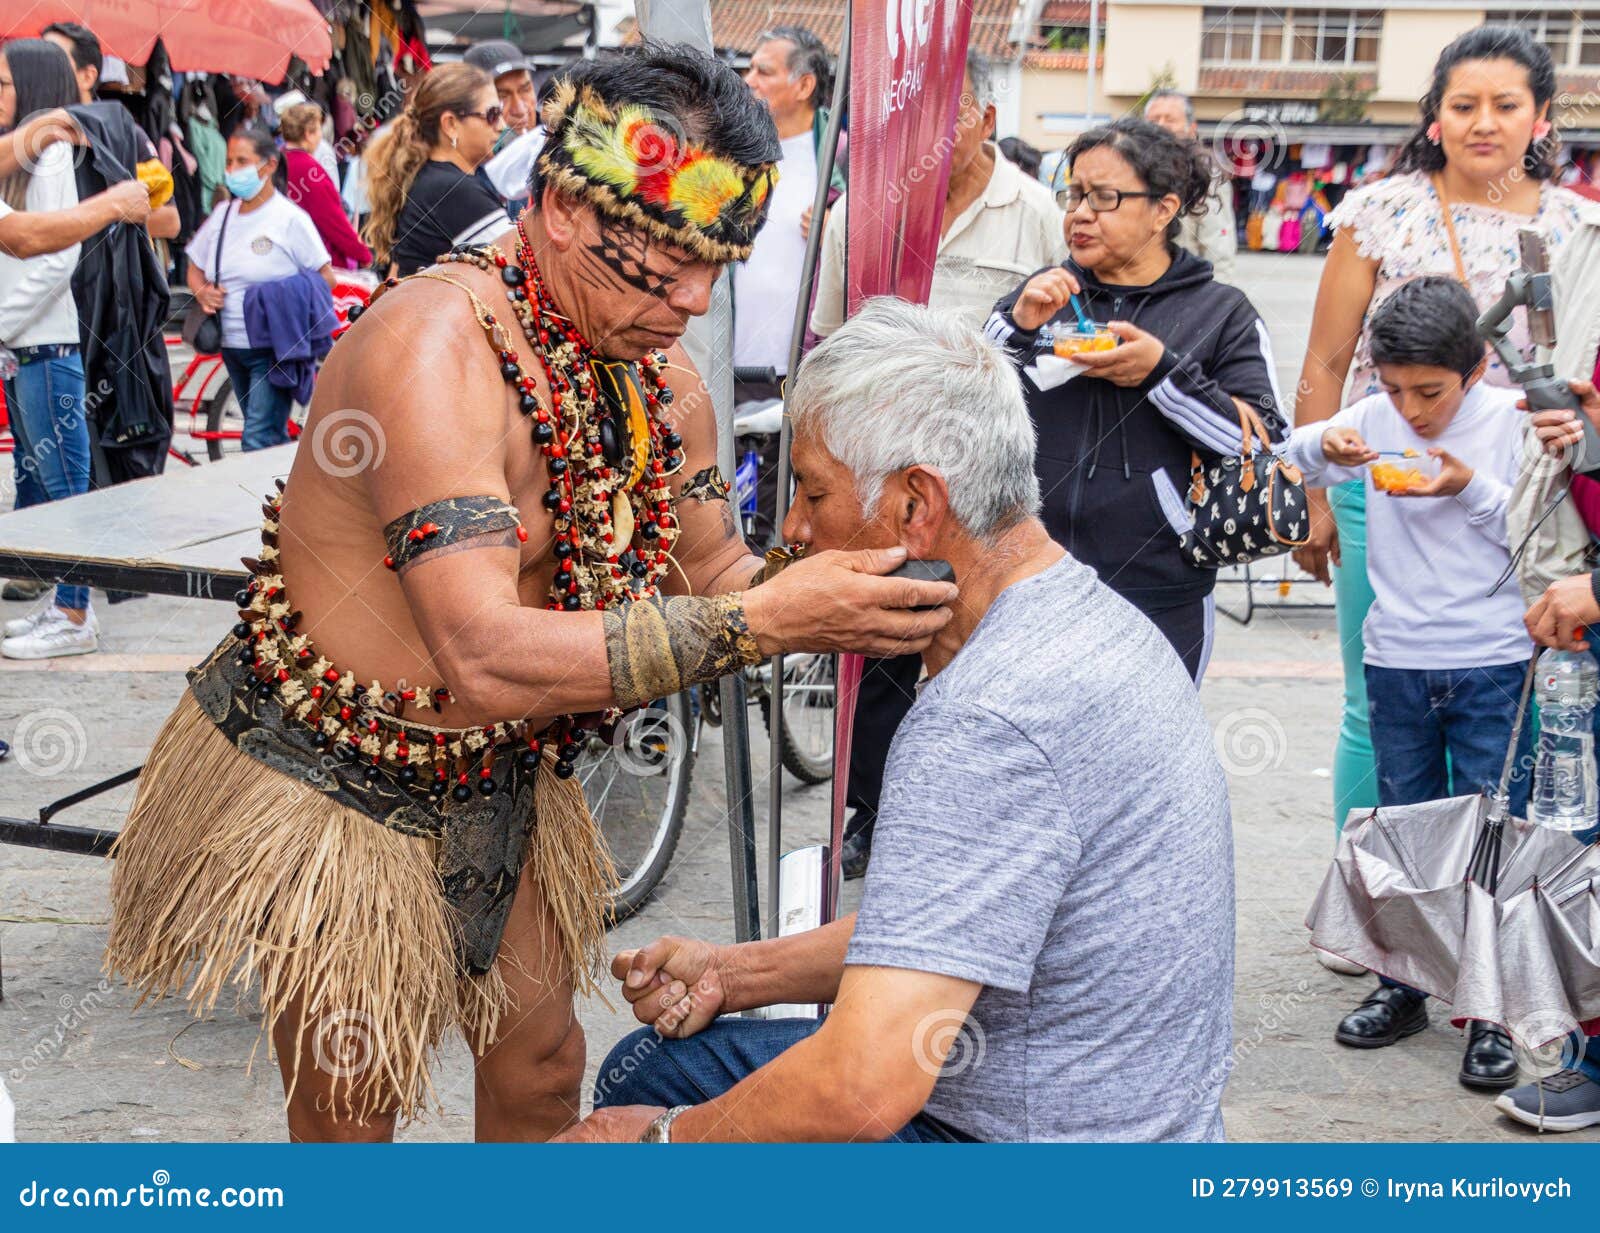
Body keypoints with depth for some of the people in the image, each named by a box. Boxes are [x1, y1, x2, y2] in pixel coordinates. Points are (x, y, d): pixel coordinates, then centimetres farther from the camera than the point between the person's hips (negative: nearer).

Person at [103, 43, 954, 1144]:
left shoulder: (661, 376, -3)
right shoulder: (432, 344, -30)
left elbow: (715, 580, 3)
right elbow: (486, 660, -38)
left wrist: (846, 589, -18)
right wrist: (764, 619, -38)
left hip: (496, 783, 7)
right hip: (326, 784, -7)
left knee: (542, 1063, 18)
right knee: (352, 1112, 8)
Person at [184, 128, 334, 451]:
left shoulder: (289, 218, -8)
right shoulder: (223, 213, 10)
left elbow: (326, 279, -9)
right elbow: (195, 268, 19)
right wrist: (202, 292, -3)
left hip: (274, 349, -7)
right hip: (232, 345, 7)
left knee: (258, 441, -13)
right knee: (271, 436, 17)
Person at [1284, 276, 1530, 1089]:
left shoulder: (1511, 422, -7)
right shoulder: (1376, 419, 0)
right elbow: (1290, 457, 8)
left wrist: (1471, 490, -21)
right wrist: (1326, 446, -13)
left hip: (1492, 665, -3)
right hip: (1396, 662, 3)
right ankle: (1402, 987, 27)